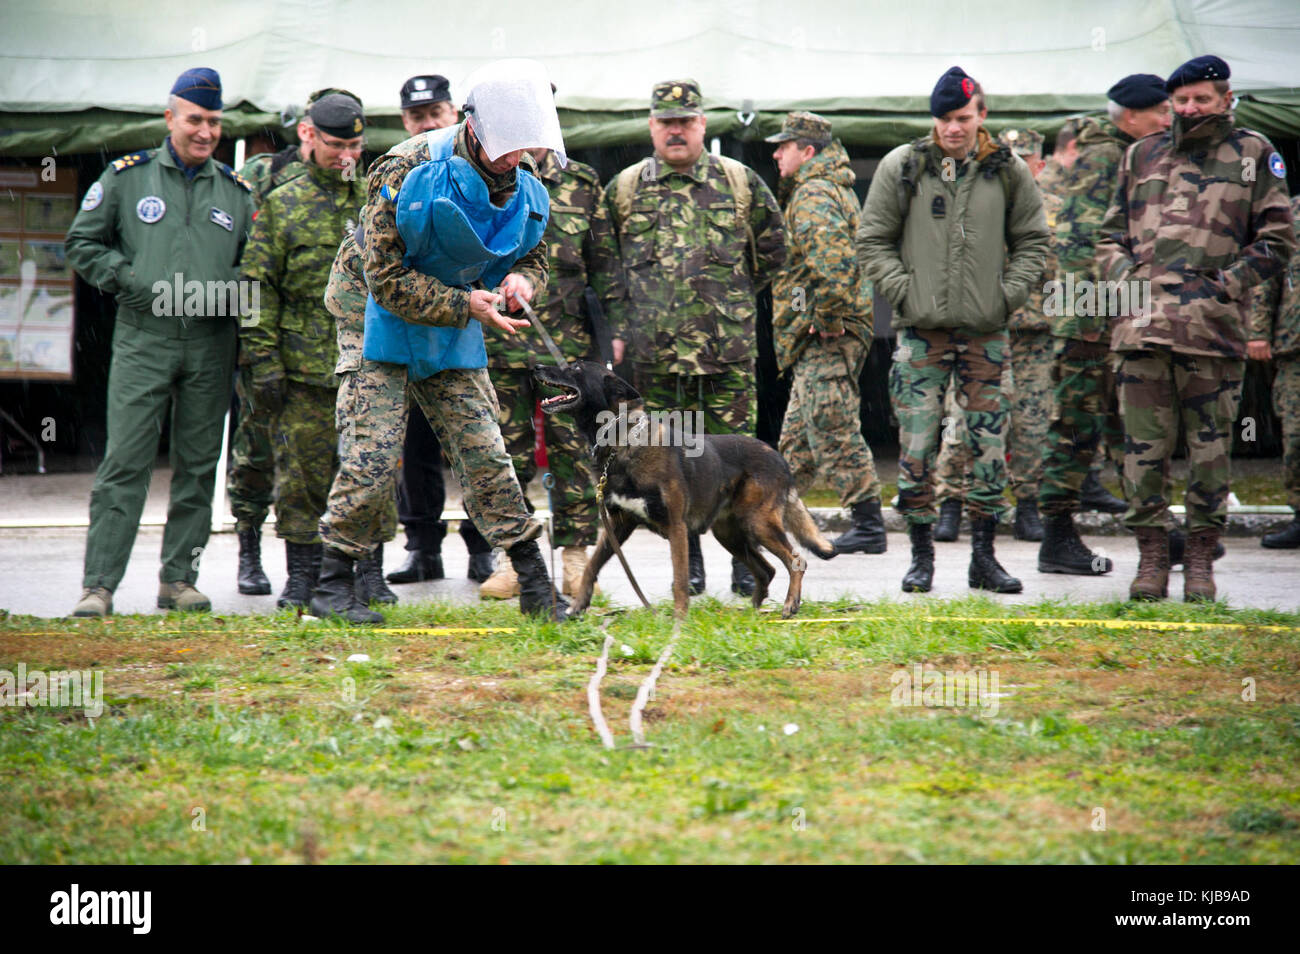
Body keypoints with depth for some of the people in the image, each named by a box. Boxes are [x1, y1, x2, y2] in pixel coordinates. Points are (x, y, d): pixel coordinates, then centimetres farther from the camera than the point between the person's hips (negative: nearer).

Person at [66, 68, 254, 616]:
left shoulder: (235, 191, 13)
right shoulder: (127, 177, 5)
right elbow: (83, 243, 8)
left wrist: (222, 290, -2)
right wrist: (129, 280, -5)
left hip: (210, 345, 3)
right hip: (142, 339, -3)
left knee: (198, 464, 5)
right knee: (125, 462, -9)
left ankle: (179, 578, 13)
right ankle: (98, 584, -9)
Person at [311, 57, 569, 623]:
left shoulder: (524, 189, -4)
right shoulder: (408, 173, -24)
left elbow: (534, 257, 13)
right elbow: (386, 278, -22)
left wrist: (521, 280, -12)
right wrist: (466, 305, -24)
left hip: (454, 341, 5)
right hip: (383, 319, -5)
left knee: (484, 457, 3)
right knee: (372, 456, -10)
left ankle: (535, 584, 8)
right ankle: (332, 584, 2)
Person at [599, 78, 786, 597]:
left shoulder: (741, 183, 6)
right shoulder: (624, 189, 7)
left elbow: (772, 252, 17)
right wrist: (617, 330, 6)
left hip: (728, 351, -1)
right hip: (656, 352, 1)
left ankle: (745, 564, 7)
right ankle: (689, 566, 14)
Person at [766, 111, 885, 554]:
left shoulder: (813, 196, -15)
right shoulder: (835, 186, 19)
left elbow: (831, 260, -31)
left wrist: (828, 319, -22)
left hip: (827, 337, -11)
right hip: (818, 338, 11)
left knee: (833, 431, -9)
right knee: (798, 433, 18)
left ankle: (869, 526, -8)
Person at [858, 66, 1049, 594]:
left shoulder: (1007, 171, 4)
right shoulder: (902, 167, 0)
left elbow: (1032, 240, 13)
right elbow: (872, 240, 5)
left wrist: (1010, 294, 0)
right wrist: (902, 290, -6)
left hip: (986, 332, 1)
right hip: (922, 331, -1)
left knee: (989, 447, 3)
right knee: (916, 448, -2)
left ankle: (983, 555, 13)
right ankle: (921, 555, 8)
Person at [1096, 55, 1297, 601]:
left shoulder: (1253, 155, 8)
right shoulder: (1142, 157, 17)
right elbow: (1111, 235, 22)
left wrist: (1227, 285, -4)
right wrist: (1124, 279, 3)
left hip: (1213, 328, -2)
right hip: (1143, 324, 2)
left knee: (1209, 447, 2)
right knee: (1144, 446, 0)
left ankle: (1201, 559, 10)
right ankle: (1150, 556, 7)